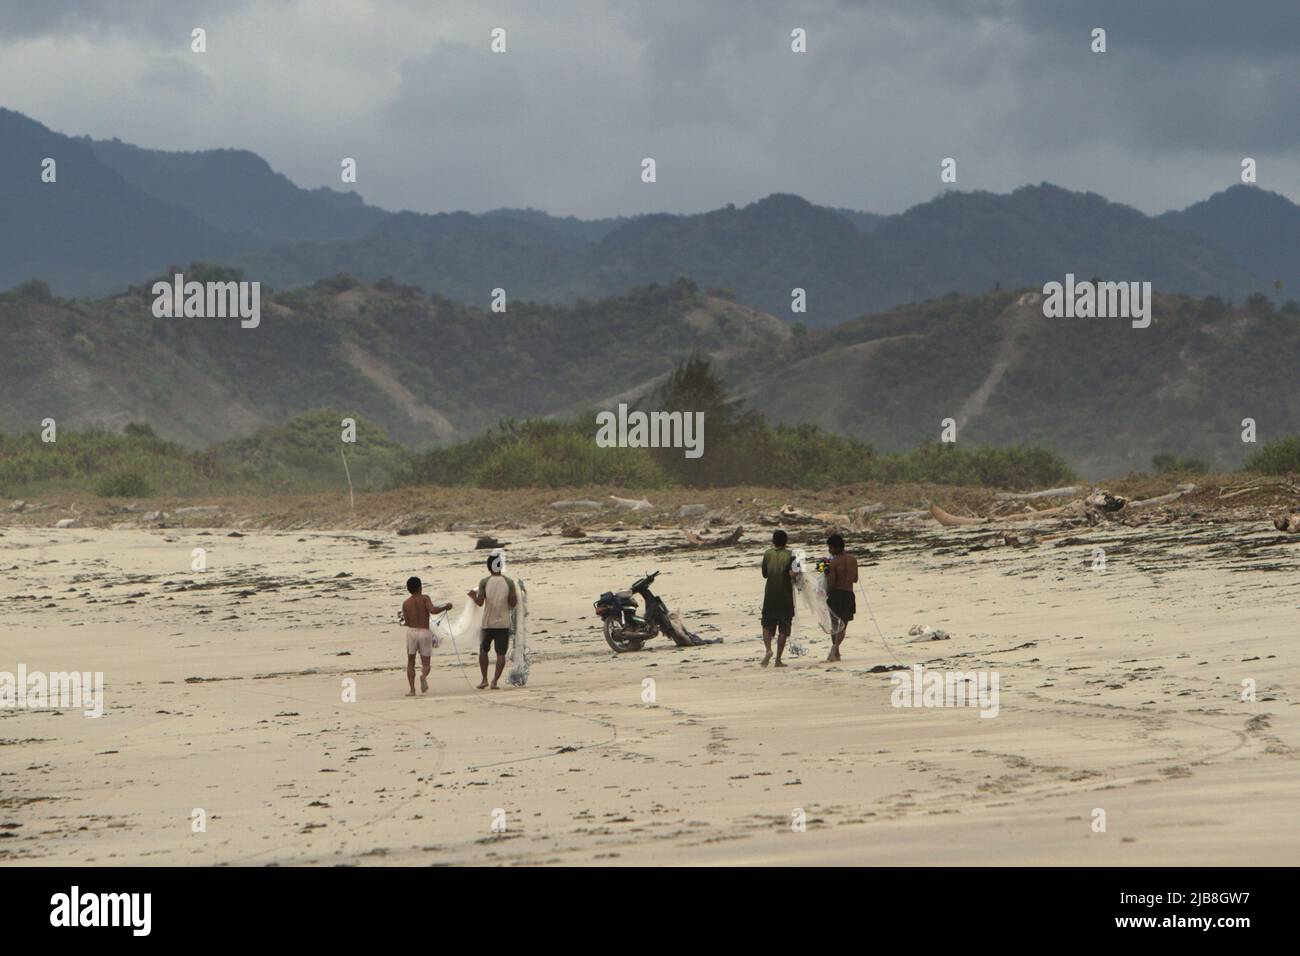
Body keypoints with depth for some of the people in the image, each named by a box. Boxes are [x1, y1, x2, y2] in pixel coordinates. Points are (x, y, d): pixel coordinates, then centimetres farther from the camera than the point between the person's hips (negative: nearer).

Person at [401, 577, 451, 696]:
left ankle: (412, 689, 5)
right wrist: (445, 607, -4)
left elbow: (407, 622, 2)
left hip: (411, 631, 2)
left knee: (411, 663, 16)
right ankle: (423, 676, -28)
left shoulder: (406, 603, 5)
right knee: (426, 664, 7)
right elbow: (432, 610, -19)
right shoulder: (424, 598, -3)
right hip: (425, 632, -2)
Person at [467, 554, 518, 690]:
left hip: (488, 623, 0)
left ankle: (484, 679, 11)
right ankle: (494, 681, -7)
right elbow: (513, 603, -5)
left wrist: (474, 596, 12)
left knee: (483, 649, 18)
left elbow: (480, 602, -8)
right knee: (501, 653, 3)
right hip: (503, 623, 0)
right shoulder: (508, 582, -3)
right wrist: (516, 598, 17)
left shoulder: (484, 582, -3)